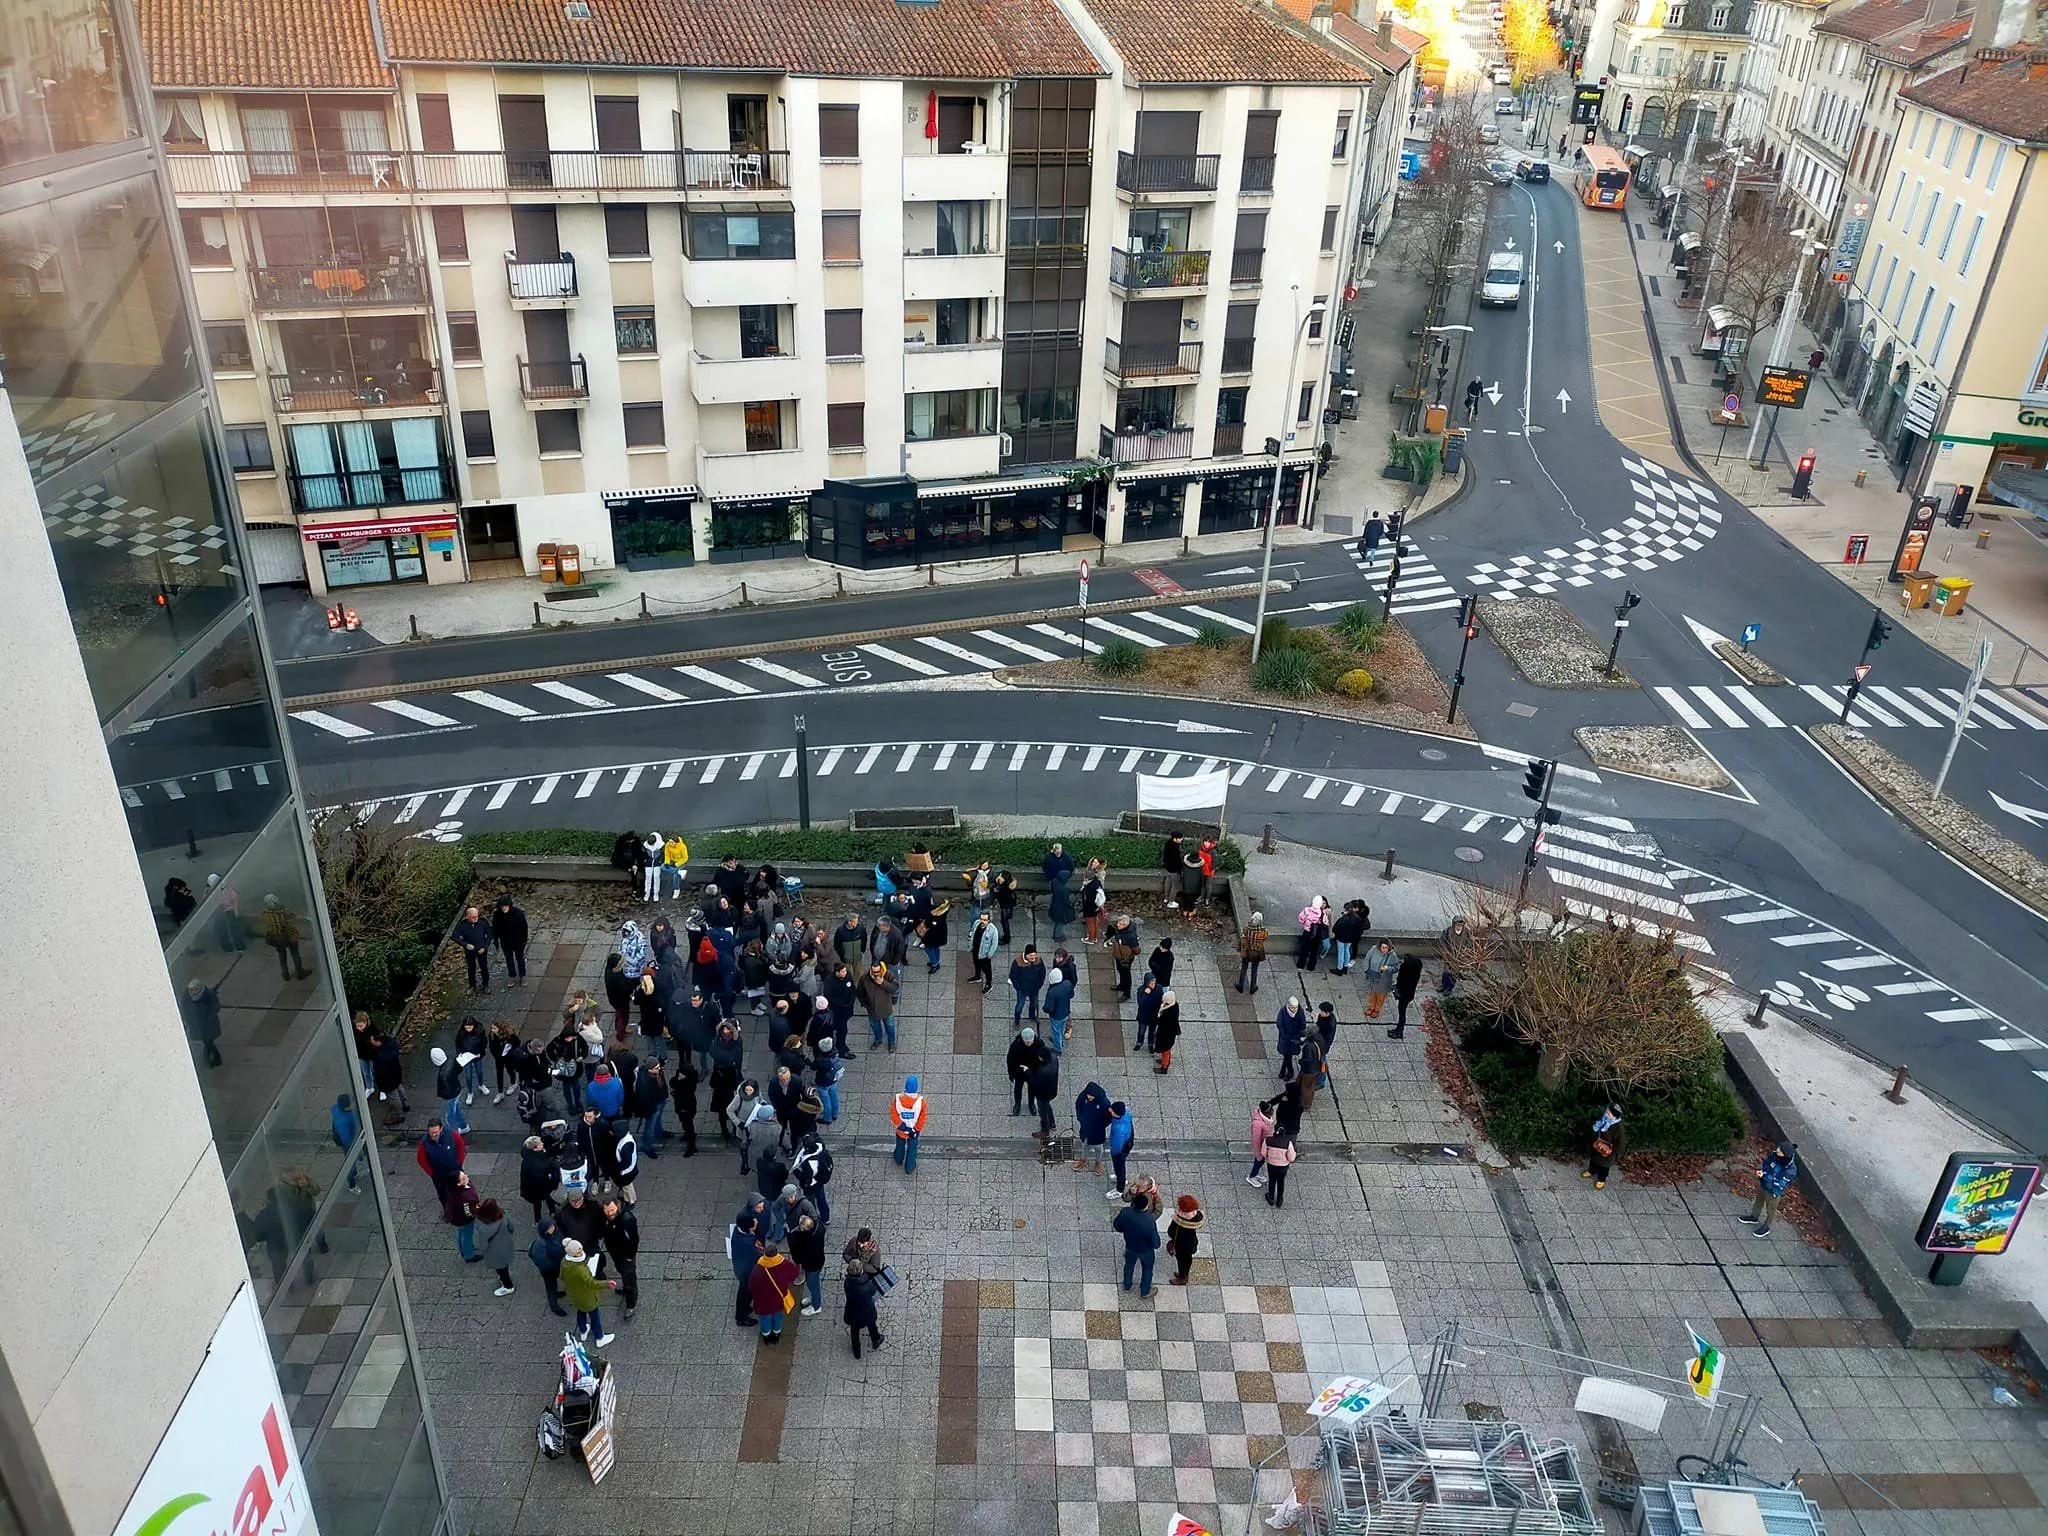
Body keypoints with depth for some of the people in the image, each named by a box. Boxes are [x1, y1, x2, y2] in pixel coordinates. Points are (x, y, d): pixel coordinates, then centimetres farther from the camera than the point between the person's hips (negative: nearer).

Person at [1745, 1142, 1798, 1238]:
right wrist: (1762, 1171, -17)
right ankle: (1754, 1216, 58)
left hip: (1774, 1192, -5)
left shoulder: (1790, 1170, -38)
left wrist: (1765, 1176, -37)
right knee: (1759, 1200, 31)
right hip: (1763, 1184, 5)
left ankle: (1766, 1227, 47)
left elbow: (1779, 1184, -32)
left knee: (1771, 1209, 22)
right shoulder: (1774, 1154, -23)